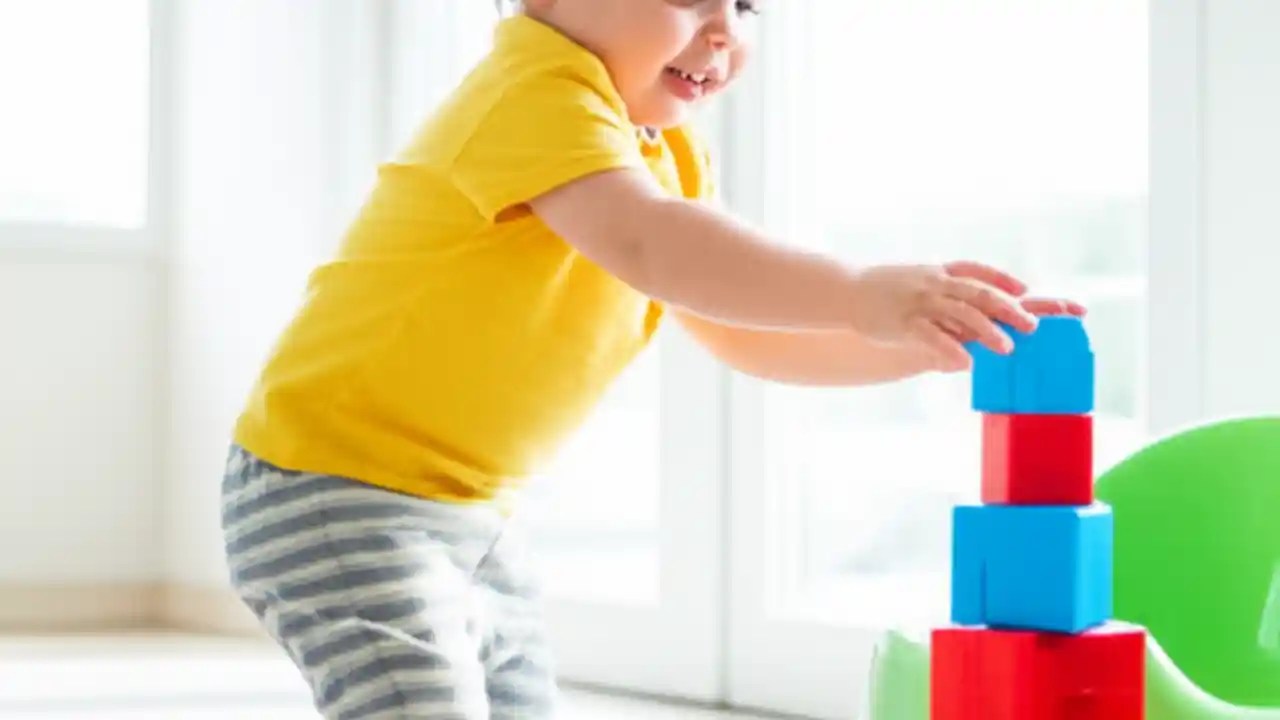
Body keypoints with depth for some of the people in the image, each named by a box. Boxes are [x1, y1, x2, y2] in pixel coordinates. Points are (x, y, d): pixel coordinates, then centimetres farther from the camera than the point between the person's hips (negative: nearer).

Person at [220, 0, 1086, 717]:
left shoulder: (669, 159, 11)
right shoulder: (537, 92, -21)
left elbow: (746, 331, 11)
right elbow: (643, 242, -39)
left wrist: (924, 342, -4)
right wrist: (861, 295, -46)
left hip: (474, 516, 10)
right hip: (335, 488, -10)